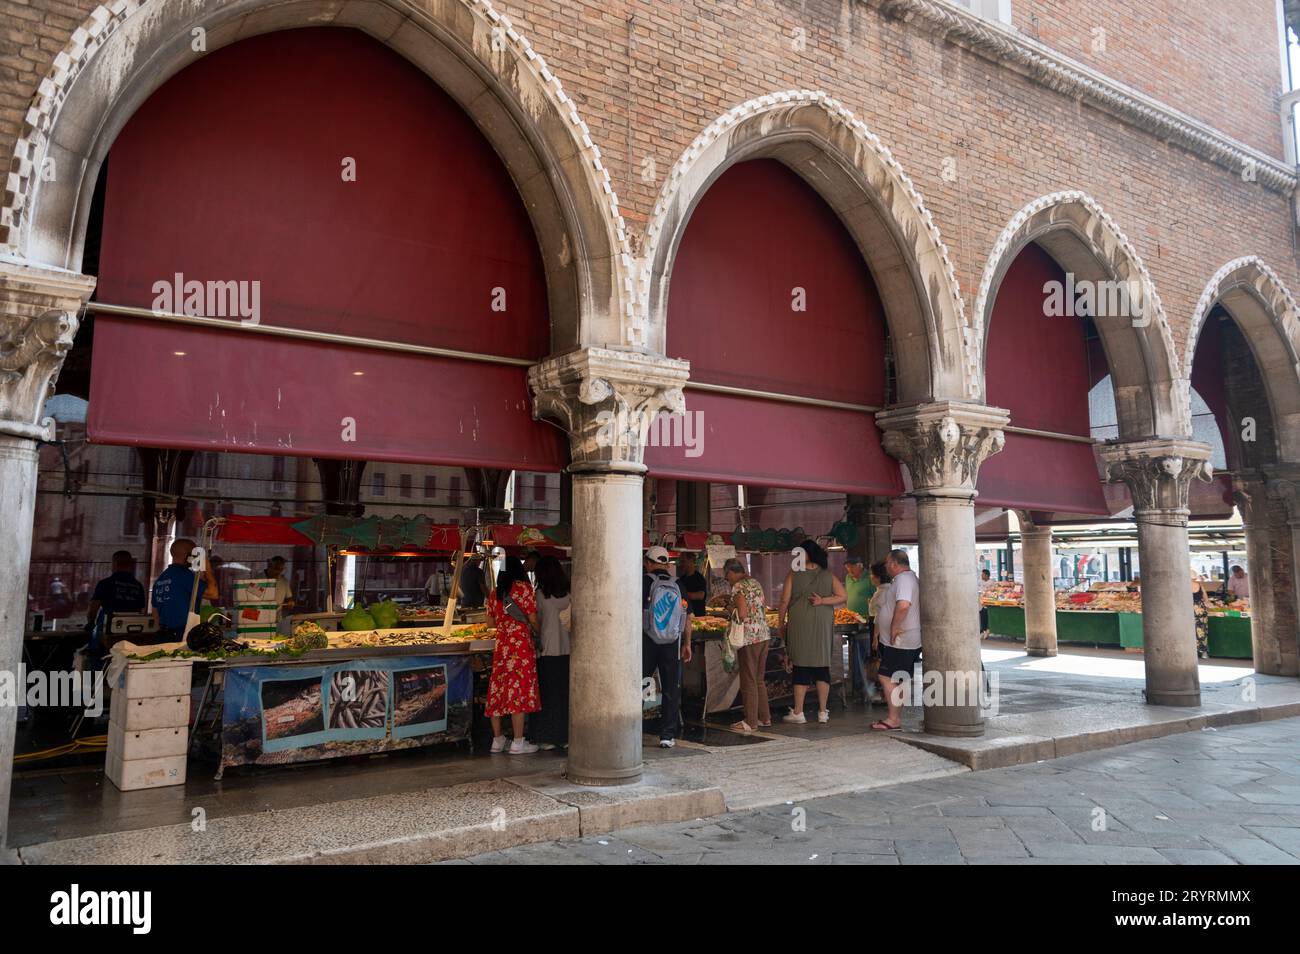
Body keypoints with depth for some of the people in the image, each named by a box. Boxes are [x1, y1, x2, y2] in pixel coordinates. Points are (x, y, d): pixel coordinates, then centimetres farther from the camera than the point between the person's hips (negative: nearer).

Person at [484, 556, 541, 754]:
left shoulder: (494, 593, 12)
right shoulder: (524, 588, -4)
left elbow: (492, 622, 15)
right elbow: (532, 619, -5)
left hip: (500, 646, 6)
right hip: (521, 645, -6)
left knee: (498, 692, 9)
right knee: (520, 689, -3)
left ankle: (497, 740, 16)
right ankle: (518, 743, -2)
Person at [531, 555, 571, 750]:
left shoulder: (541, 594, -8)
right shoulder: (569, 593, 1)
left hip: (547, 650, -3)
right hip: (567, 649, 3)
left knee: (547, 694, 5)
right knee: (565, 693, 10)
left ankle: (547, 738, 8)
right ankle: (565, 736, 15)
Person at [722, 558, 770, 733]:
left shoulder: (738, 587, -12)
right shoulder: (756, 583, 13)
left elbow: (742, 614, -21)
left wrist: (730, 611, 0)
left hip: (749, 638, -8)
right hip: (764, 635, 8)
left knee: (749, 681, 1)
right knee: (760, 679, 17)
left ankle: (751, 722, 7)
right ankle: (765, 717, 22)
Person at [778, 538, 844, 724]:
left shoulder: (793, 575, -4)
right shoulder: (828, 575, 3)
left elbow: (784, 601, -5)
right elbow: (842, 596, -4)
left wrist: (781, 624, 4)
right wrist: (822, 601, -5)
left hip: (799, 625, -2)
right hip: (823, 626, 2)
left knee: (801, 668, 2)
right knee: (822, 667, 9)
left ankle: (798, 713, 6)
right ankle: (823, 712, 13)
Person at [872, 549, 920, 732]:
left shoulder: (903, 579, -17)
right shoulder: (909, 578, 18)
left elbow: (903, 605, -33)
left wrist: (894, 627, -24)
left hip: (899, 641, -11)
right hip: (907, 641, 11)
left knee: (887, 678, -8)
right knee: (897, 681, 13)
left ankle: (893, 719, -5)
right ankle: (897, 717, 18)